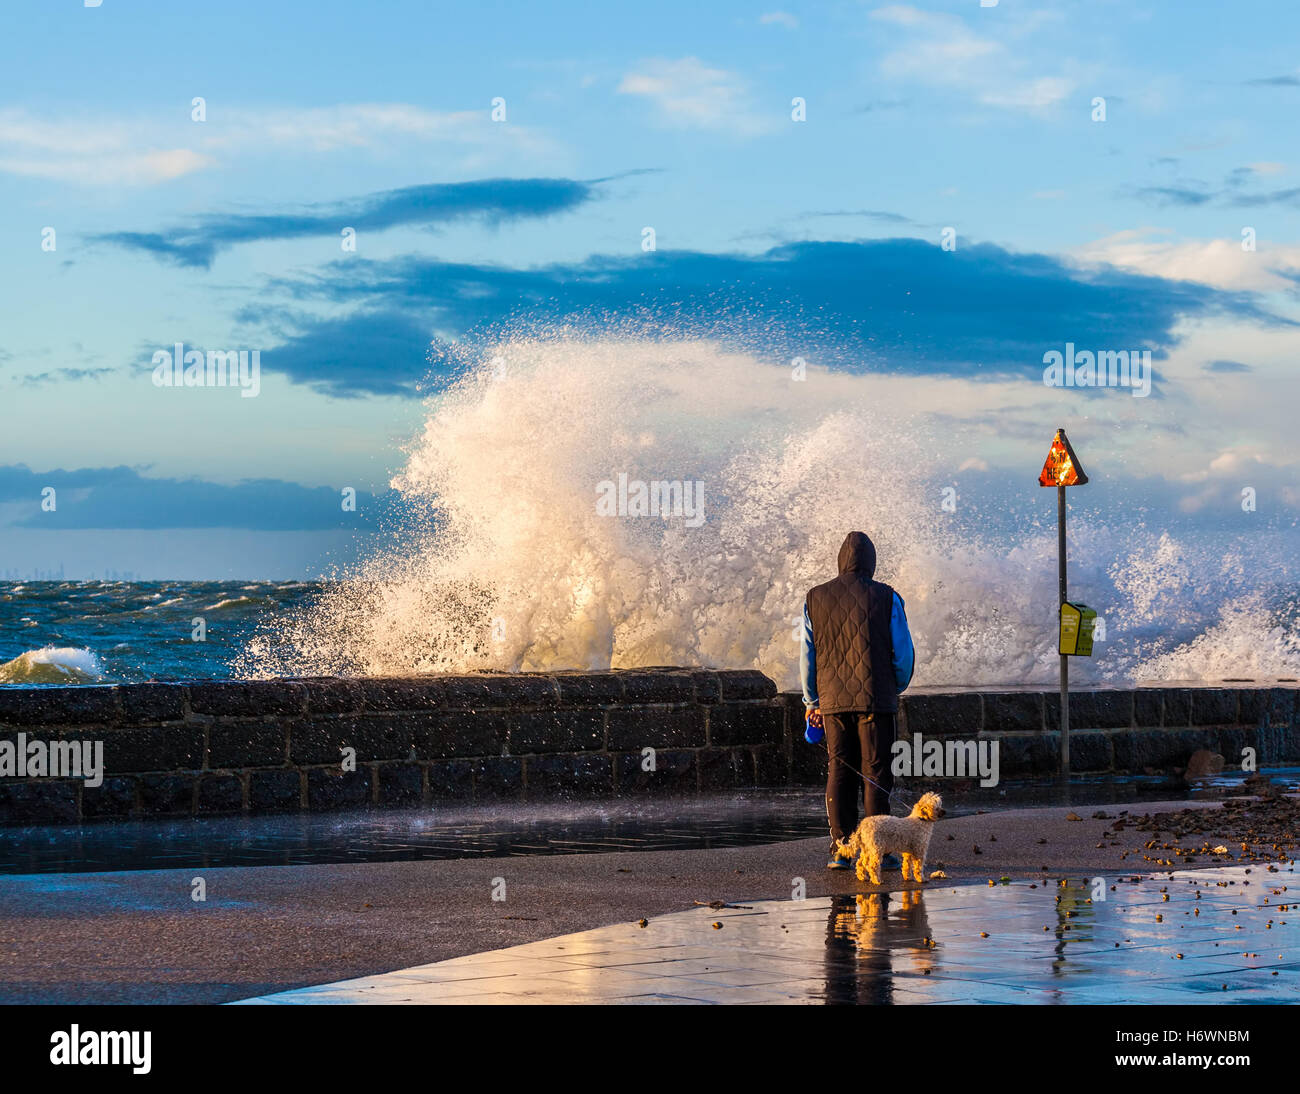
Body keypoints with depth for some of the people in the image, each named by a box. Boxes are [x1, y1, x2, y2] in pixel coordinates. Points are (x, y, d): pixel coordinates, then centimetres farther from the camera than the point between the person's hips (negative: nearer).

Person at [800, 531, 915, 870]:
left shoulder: (815, 599, 6)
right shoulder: (886, 598, -2)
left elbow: (807, 655, 9)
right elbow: (904, 653, -1)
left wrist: (811, 701, 18)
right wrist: (896, 688, 17)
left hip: (833, 701, 2)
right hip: (876, 700, -2)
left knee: (839, 772, 6)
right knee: (875, 772, 1)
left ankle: (840, 849, 2)